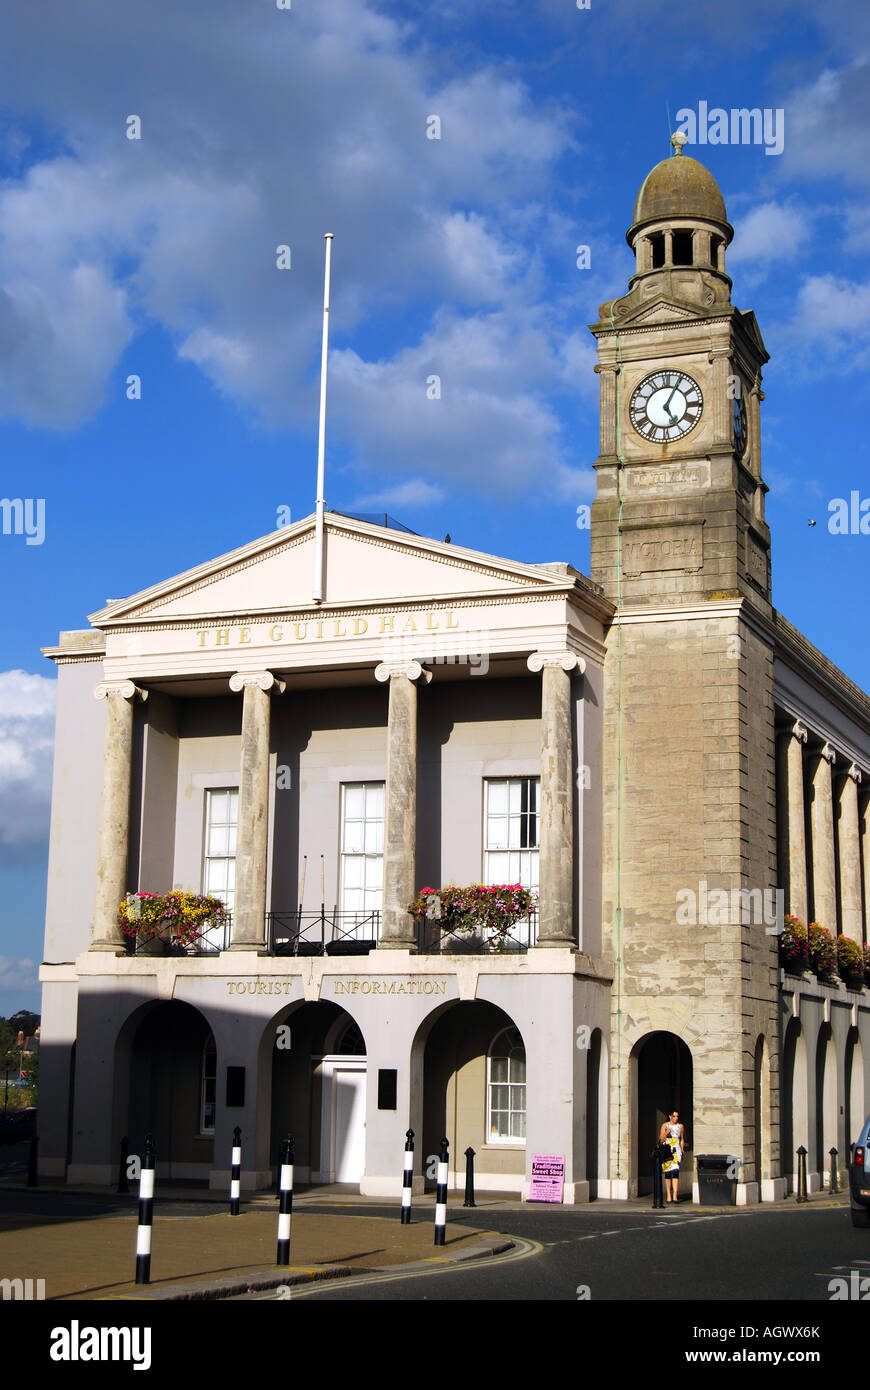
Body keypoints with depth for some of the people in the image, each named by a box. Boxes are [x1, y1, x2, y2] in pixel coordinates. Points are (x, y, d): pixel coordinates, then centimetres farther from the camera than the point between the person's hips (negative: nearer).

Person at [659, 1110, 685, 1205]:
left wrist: (682, 1152, 14)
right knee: (667, 1173, 0)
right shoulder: (665, 1125, 5)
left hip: (676, 1151, 0)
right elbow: (660, 1140, 5)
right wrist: (666, 1134, -13)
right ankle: (668, 1196, 7)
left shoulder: (680, 1126, 10)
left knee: (675, 1171, -16)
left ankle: (675, 1196, -21)